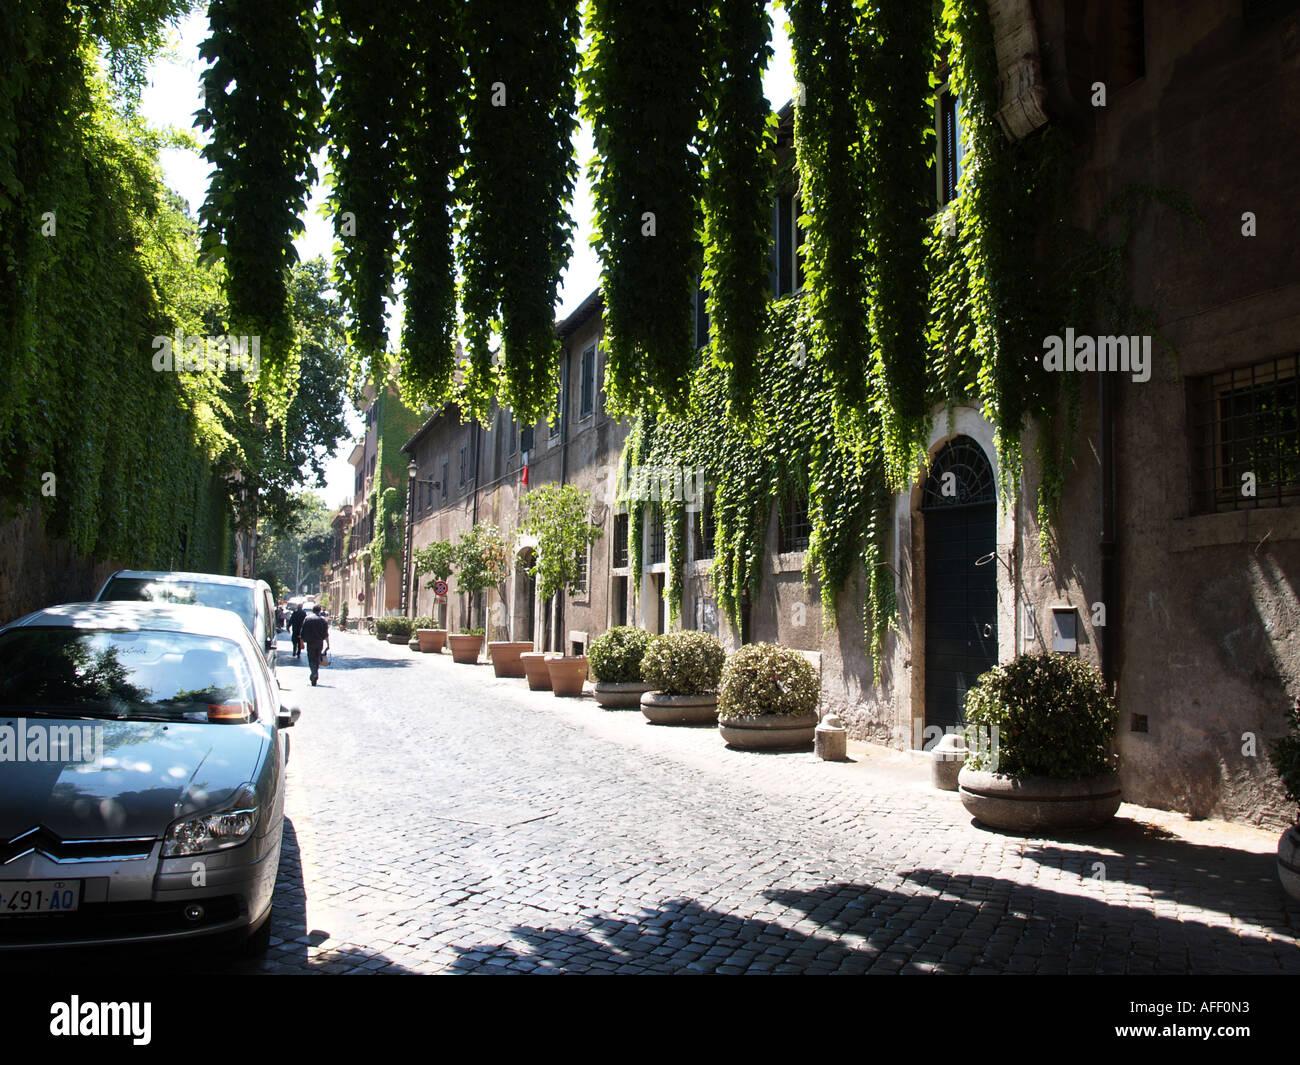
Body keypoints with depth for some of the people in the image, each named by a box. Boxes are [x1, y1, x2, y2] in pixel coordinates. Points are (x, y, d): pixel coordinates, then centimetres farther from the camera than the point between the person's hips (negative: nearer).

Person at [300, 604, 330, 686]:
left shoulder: (307, 619, 2)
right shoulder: (323, 619, 1)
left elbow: (303, 632, 3)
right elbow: (326, 634, -4)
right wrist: (328, 645, -2)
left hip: (310, 642, -1)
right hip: (320, 643, 1)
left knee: (311, 659, -1)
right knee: (317, 659, 13)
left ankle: (314, 673, -26)